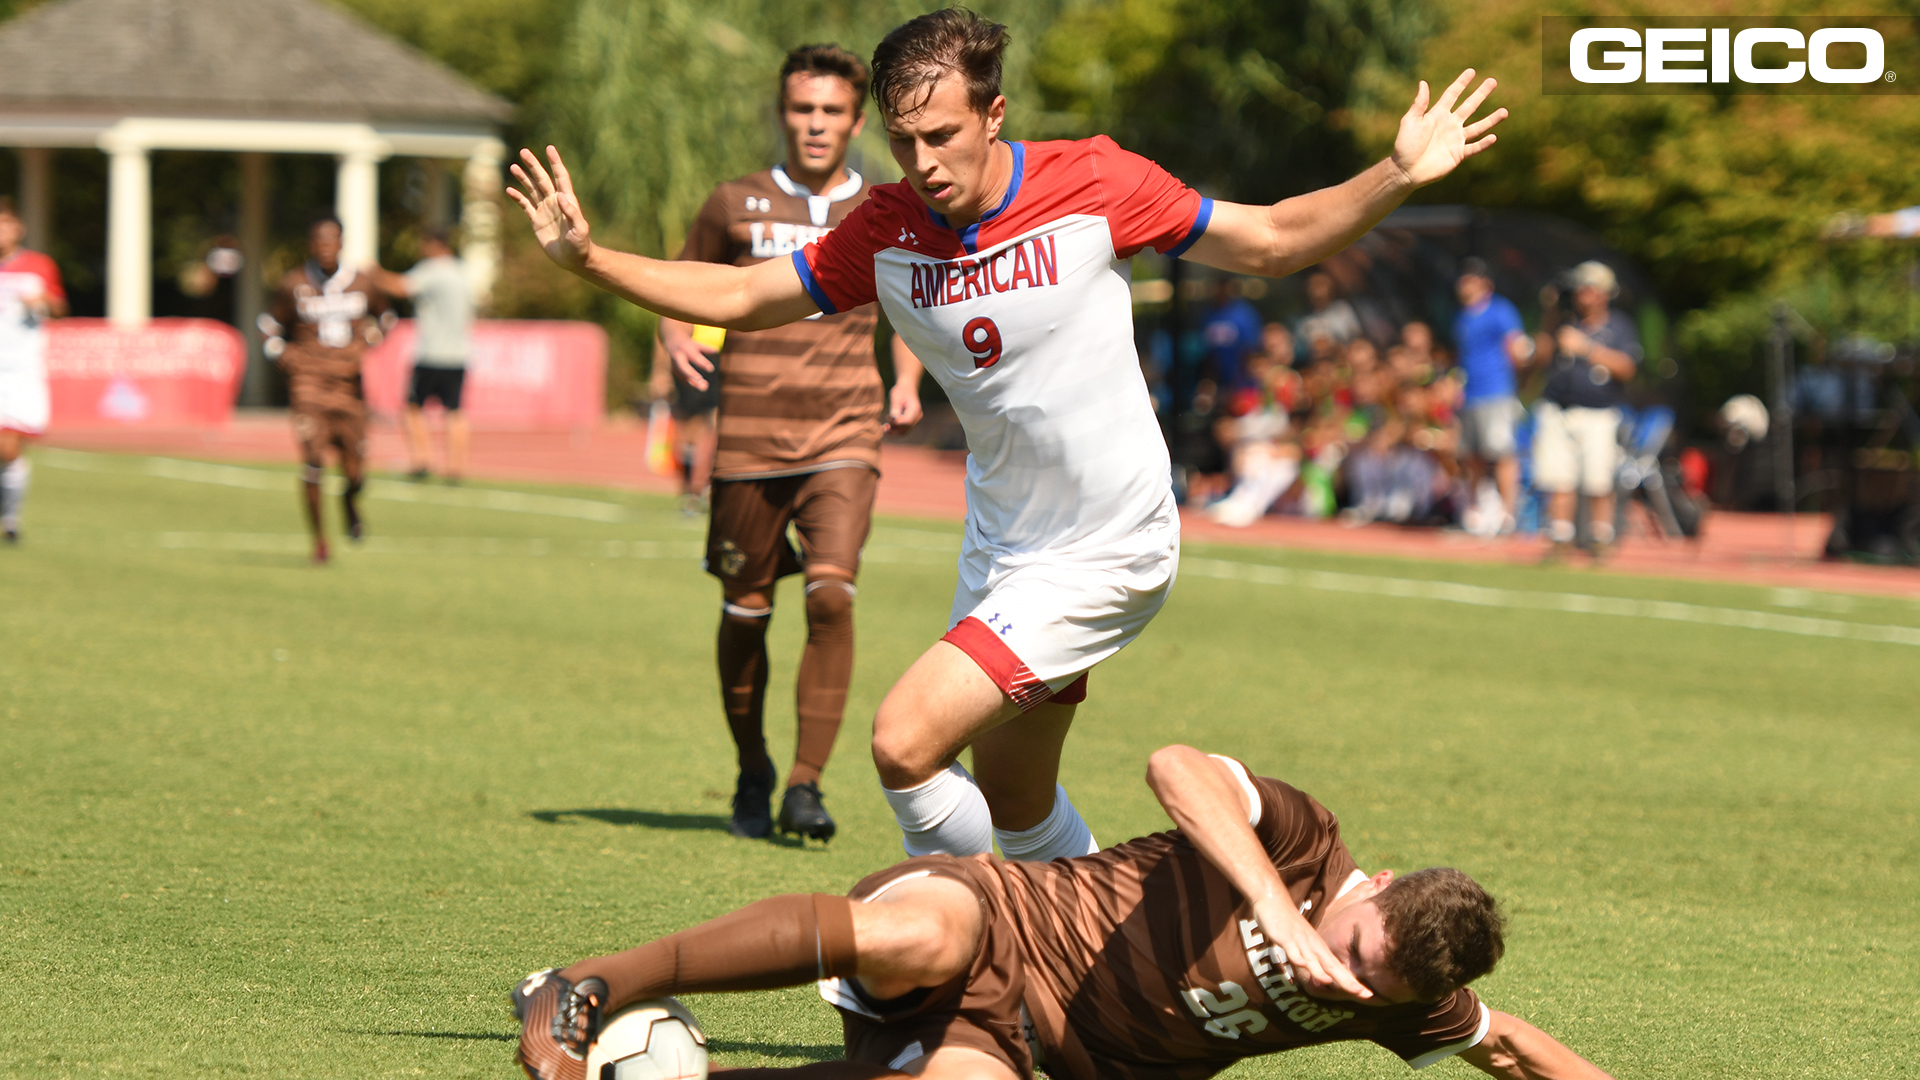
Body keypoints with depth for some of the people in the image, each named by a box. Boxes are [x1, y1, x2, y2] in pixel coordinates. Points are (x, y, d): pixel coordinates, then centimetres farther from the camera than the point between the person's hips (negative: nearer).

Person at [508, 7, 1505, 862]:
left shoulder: (1091, 185, -16)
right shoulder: (883, 232, -5)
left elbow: (1271, 241, -6)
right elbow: (739, 297, 6)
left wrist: (1399, 175, -19)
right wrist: (588, 258, -5)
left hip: (1104, 552, -6)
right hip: (1001, 544, 6)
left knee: (906, 743, -18)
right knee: (1015, 812, 18)